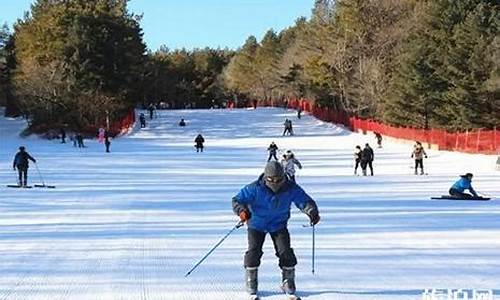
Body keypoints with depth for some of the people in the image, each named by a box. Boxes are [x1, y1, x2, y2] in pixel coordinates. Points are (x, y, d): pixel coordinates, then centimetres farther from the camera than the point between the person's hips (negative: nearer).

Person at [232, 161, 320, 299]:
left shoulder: (291, 188, -18)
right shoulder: (255, 188, -23)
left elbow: (304, 200, -16)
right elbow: (237, 200, -19)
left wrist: (312, 212, -37)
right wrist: (242, 211, -41)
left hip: (278, 224, 1)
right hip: (257, 224, -1)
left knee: (285, 252, -8)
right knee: (254, 251, -12)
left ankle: (288, 282, 12)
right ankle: (251, 281, 8)